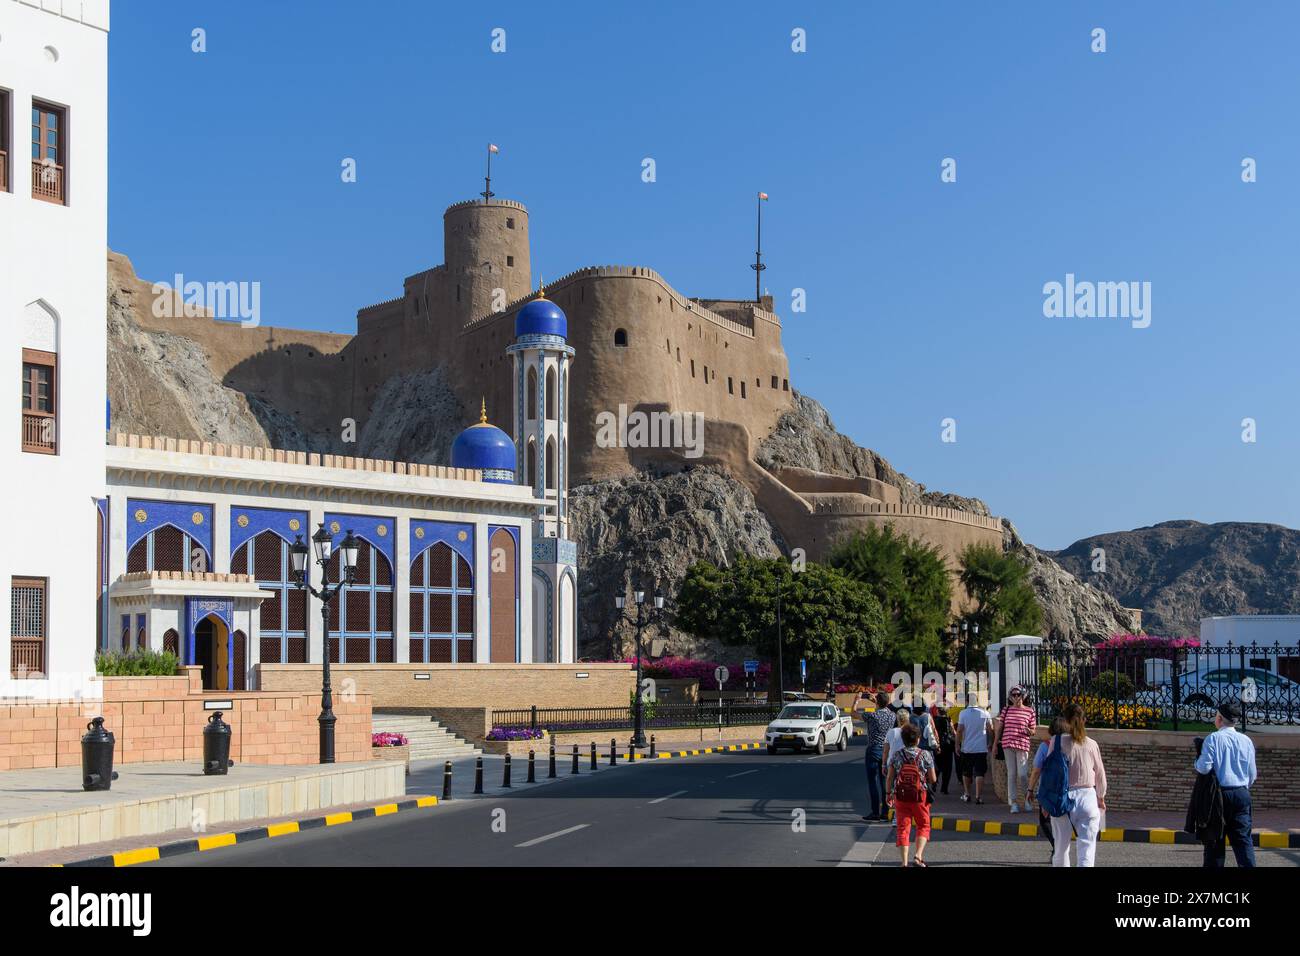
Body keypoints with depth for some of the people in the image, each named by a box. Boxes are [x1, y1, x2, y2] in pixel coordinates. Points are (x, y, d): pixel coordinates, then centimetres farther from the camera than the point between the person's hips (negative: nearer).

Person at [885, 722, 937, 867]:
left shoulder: (896, 755, -3)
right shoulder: (925, 755, -8)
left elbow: (889, 778, -1)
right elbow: (932, 779, -4)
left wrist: (889, 794, 11)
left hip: (900, 796, 1)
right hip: (920, 796, -1)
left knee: (903, 828, 7)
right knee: (923, 826, 16)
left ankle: (904, 861, 3)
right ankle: (919, 856, -1)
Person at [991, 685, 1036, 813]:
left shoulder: (1030, 711, 3)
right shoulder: (1006, 710, 9)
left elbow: (1033, 732, 7)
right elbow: (999, 727, 14)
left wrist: (1029, 731, -16)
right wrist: (995, 744, 12)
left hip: (1022, 745, -2)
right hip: (1007, 744, 2)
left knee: (1022, 774, -8)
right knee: (1011, 774, 4)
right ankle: (1013, 802, 8)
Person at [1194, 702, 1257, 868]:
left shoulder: (1213, 738, -6)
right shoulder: (1246, 740, 6)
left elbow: (1204, 767, -14)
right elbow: (1252, 774, 10)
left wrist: (1196, 761, 8)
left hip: (1219, 793, -3)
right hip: (1242, 794, 3)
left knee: (1215, 838, 5)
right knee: (1243, 839, 1)